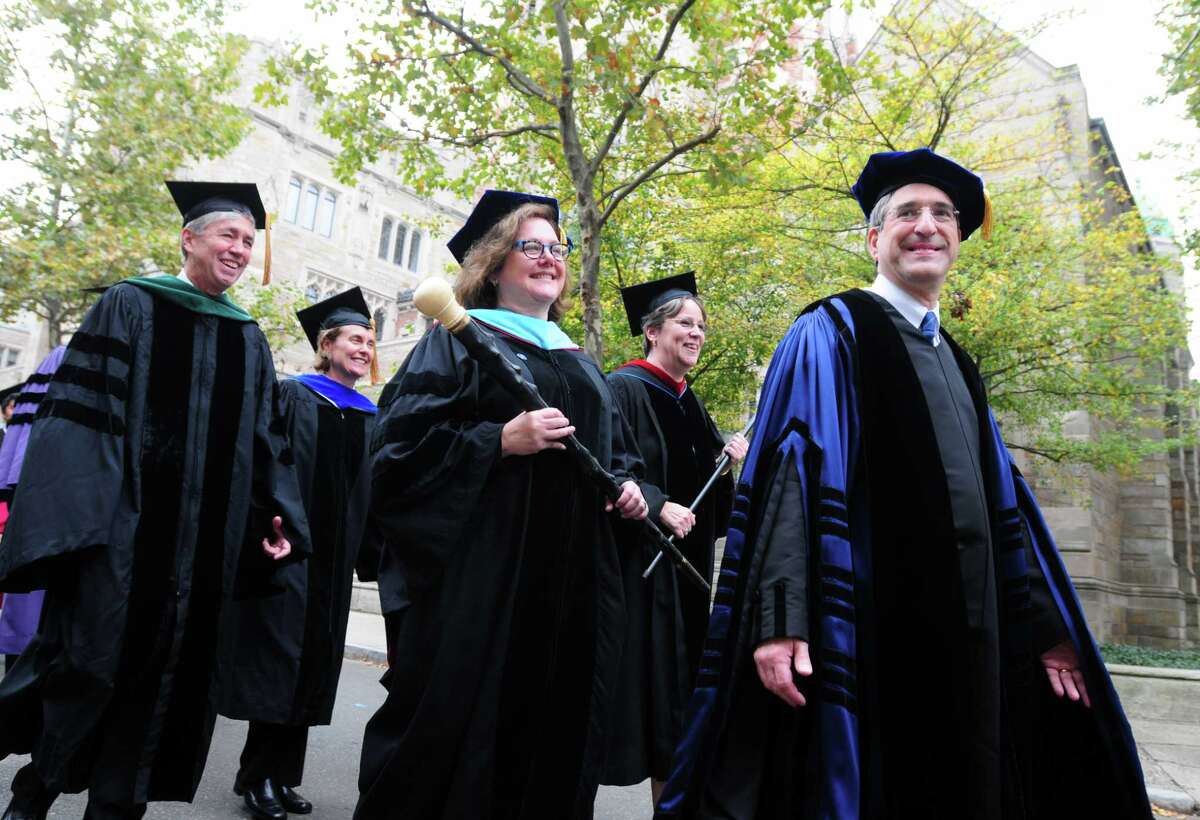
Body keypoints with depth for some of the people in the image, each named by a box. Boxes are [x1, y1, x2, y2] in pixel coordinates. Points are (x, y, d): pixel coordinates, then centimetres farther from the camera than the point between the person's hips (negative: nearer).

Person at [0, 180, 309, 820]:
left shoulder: (249, 339, 13)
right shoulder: (130, 305, 1)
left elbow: (264, 440, 13)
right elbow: (79, 410, -6)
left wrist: (278, 517, 1)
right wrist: (75, 520, -15)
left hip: (204, 543, 4)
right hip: (123, 528, -4)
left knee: (168, 673, 9)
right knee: (88, 660, 1)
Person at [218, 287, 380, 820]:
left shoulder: (370, 417, 12)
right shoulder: (292, 397, -2)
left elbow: (371, 490, 13)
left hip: (334, 558, 6)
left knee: (313, 664, 9)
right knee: (277, 661, -3)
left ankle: (279, 774, 21)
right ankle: (258, 776, 11)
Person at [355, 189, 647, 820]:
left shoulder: (579, 364, 20)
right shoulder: (458, 341, 1)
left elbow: (616, 455, 24)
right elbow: (401, 442, -8)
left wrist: (627, 487, 2)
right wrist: (500, 440, -19)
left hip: (570, 584, 6)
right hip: (478, 573, -6)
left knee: (552, 734, 10)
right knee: (454, 725, -1)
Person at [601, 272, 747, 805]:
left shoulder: (690, 403, 16)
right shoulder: (624, 389, -8)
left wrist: (730, 458, 1)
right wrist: (657, 507, -25)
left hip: (685, 569, 8)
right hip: (634, 562, -7)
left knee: (675, 684, 11)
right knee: (633, 677, -3)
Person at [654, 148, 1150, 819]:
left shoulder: (958, 366, 19)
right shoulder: (832, 333, -3)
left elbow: (1002, 500, 19)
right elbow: (790, 473, -15)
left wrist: (1045, 624, 15)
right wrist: (780, 620, -24)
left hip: (968, 631, 7)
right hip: (865, 625, -7)